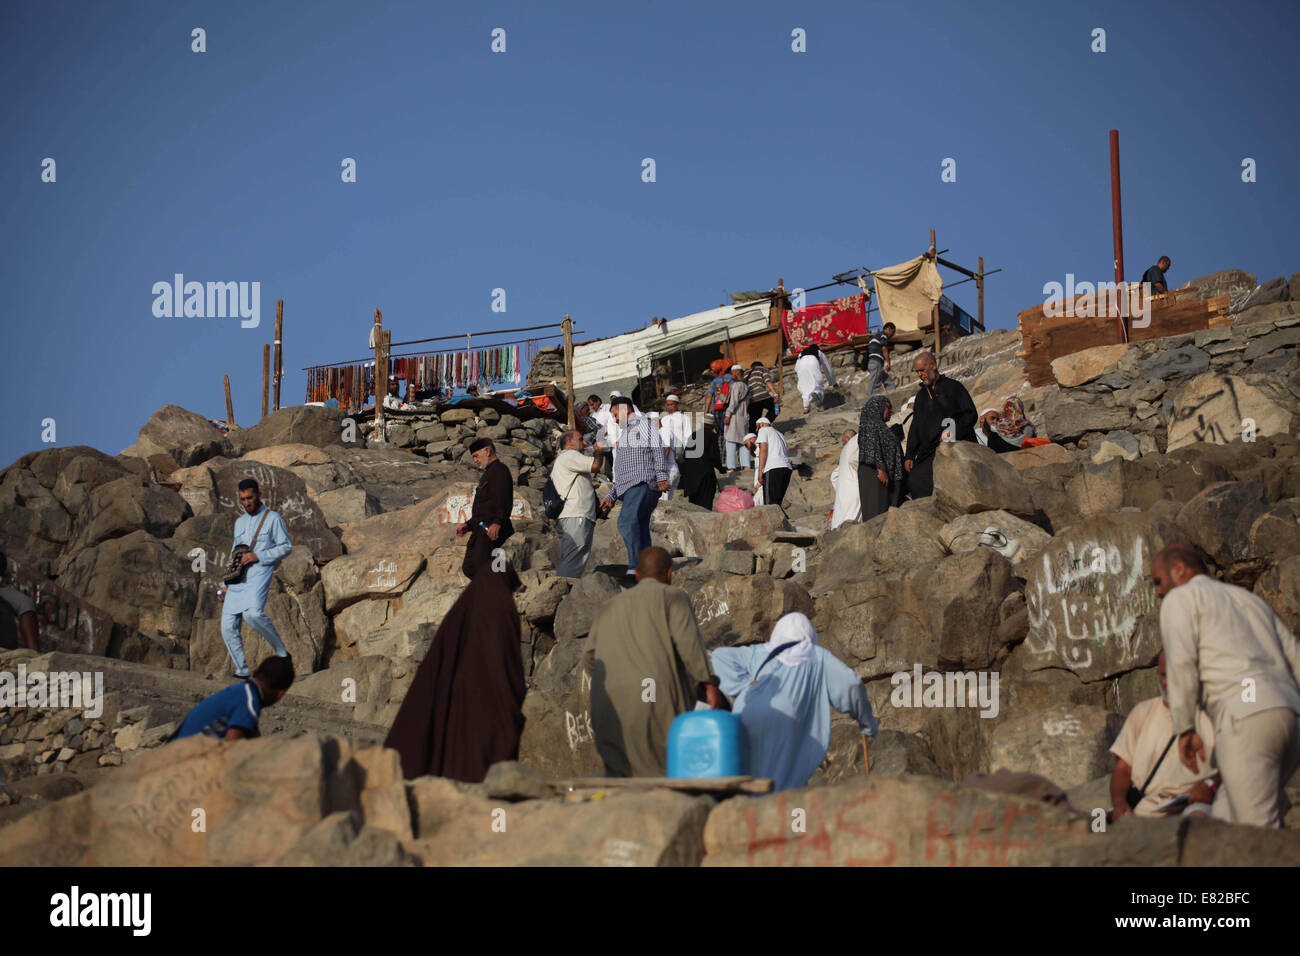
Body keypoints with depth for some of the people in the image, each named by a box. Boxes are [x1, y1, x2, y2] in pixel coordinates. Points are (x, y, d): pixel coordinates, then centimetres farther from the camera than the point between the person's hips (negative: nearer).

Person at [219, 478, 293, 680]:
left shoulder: (273, 518, 6)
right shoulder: (239, 522, 25)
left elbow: (286, 547, 0)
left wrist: (258, 556, -11)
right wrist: (225, 585, 24)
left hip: (259, 573, -6)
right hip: (237, 578, 6)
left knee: (252, 613, -32)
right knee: (228, 626, -5)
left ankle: (281, 652, -17)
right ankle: (242, 672, 3)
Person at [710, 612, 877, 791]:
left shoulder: (759, 652, 29)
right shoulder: (817, 656, 23)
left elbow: (720, 656, 18)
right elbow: (851, 683, 14)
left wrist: (745, 686, 9)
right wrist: (867, 722, 26)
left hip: (745, 717, 2)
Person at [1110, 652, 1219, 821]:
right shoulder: (1142, 712, 24)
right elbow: (1122, 768, 18)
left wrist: (1211, 785, -16)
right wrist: (1119, 802, -2)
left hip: (1196, 803, -3)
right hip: (1148, 805, 3)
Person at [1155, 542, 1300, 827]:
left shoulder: (1179, 598, 12)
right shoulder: (1249, 598, 32)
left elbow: (1181, 662, -4)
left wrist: (1184, 729, -2)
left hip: (1246, 717, -7)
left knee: (1259, 831, -12)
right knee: (1226, 818, 11)